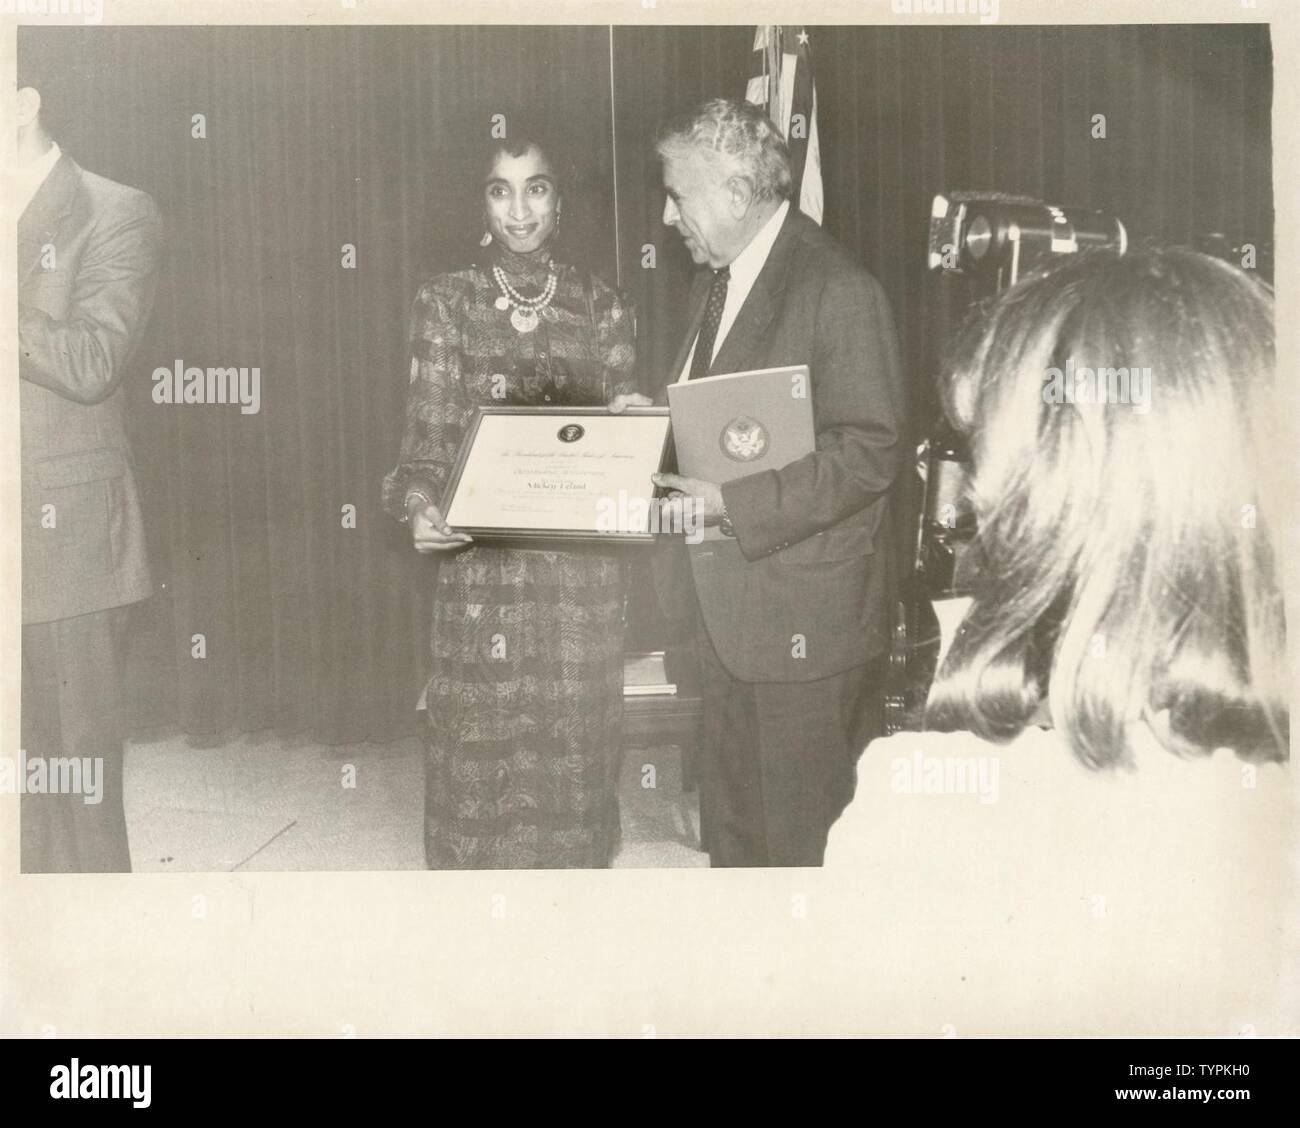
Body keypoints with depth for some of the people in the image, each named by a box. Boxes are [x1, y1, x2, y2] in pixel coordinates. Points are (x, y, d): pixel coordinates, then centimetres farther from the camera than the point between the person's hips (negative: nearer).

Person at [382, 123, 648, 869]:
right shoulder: (447, 302, 3)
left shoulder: (603, 307, 6)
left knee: (571, 748, 5)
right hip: (481, 564, -1)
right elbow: (427, 436, -1)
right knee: (480, 749, 3)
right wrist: (418, 505, -20)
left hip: (581, 567, 1)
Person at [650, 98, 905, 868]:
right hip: (726, 605, 9)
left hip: (805, 615, -8)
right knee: (733, 829, 18)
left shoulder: (840, 290, -15)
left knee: (805, 838, 2)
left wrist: (734, 503, -23)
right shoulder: (715, 283, 14)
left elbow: (871, 451, -20)